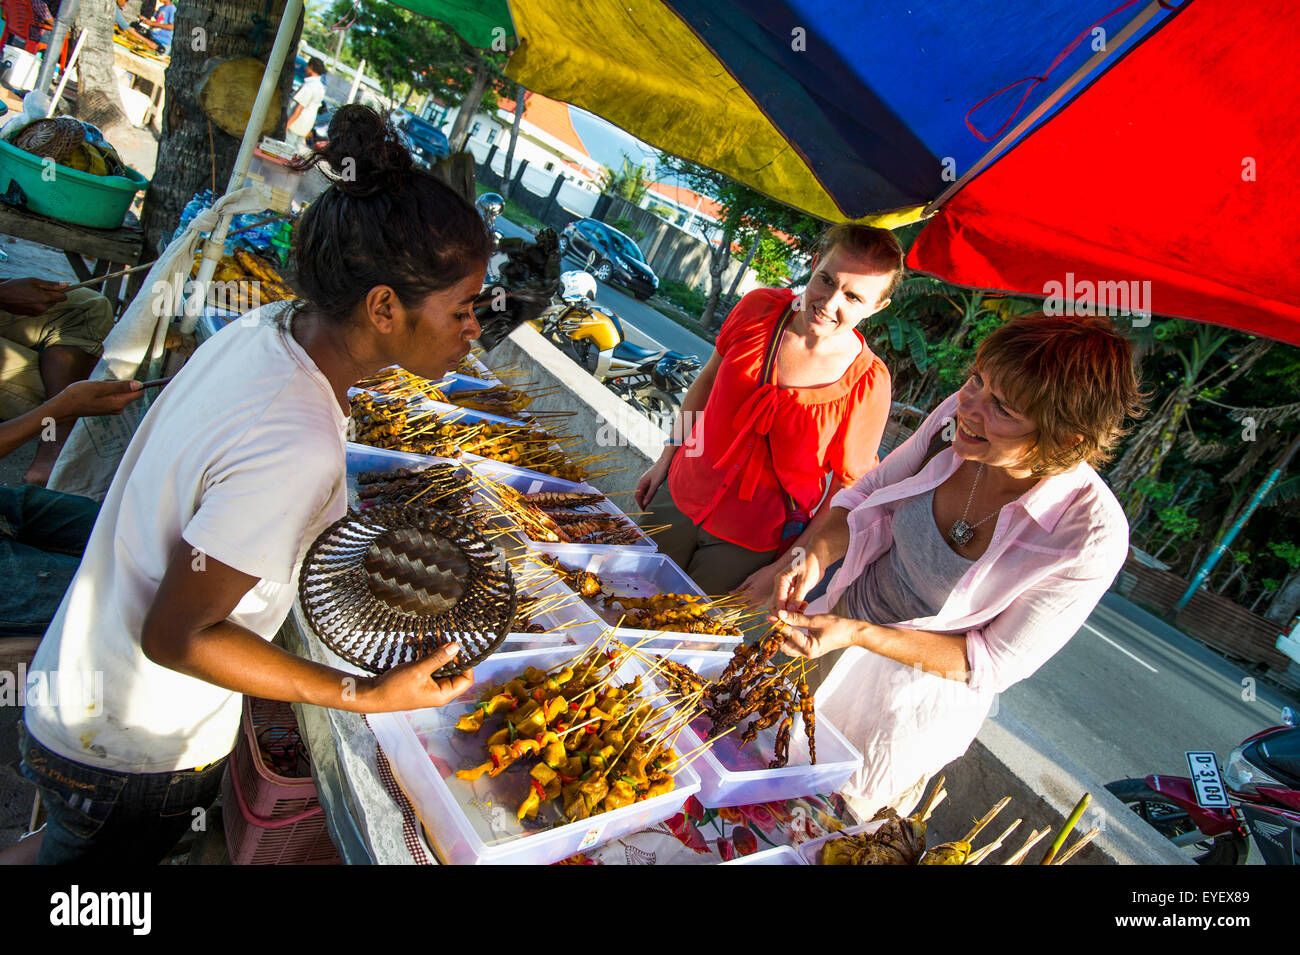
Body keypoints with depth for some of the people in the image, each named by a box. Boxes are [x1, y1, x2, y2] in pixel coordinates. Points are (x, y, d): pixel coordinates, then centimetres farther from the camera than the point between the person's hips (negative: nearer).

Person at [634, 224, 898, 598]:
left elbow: (849, 492, -12)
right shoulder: (760, 307, -12)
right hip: (682, 494, 4)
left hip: (753, 542, -4)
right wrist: (666, 459, 9)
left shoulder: (869, 384, -21)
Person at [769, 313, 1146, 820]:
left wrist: (858, 634, -34)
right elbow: (867, 496, -7)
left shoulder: (1092, 537, -33)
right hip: (846, 617, 4)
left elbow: (995, 662, -24)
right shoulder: (959, 415, -23)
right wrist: (812, 558, -26)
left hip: (922, 691, -4)